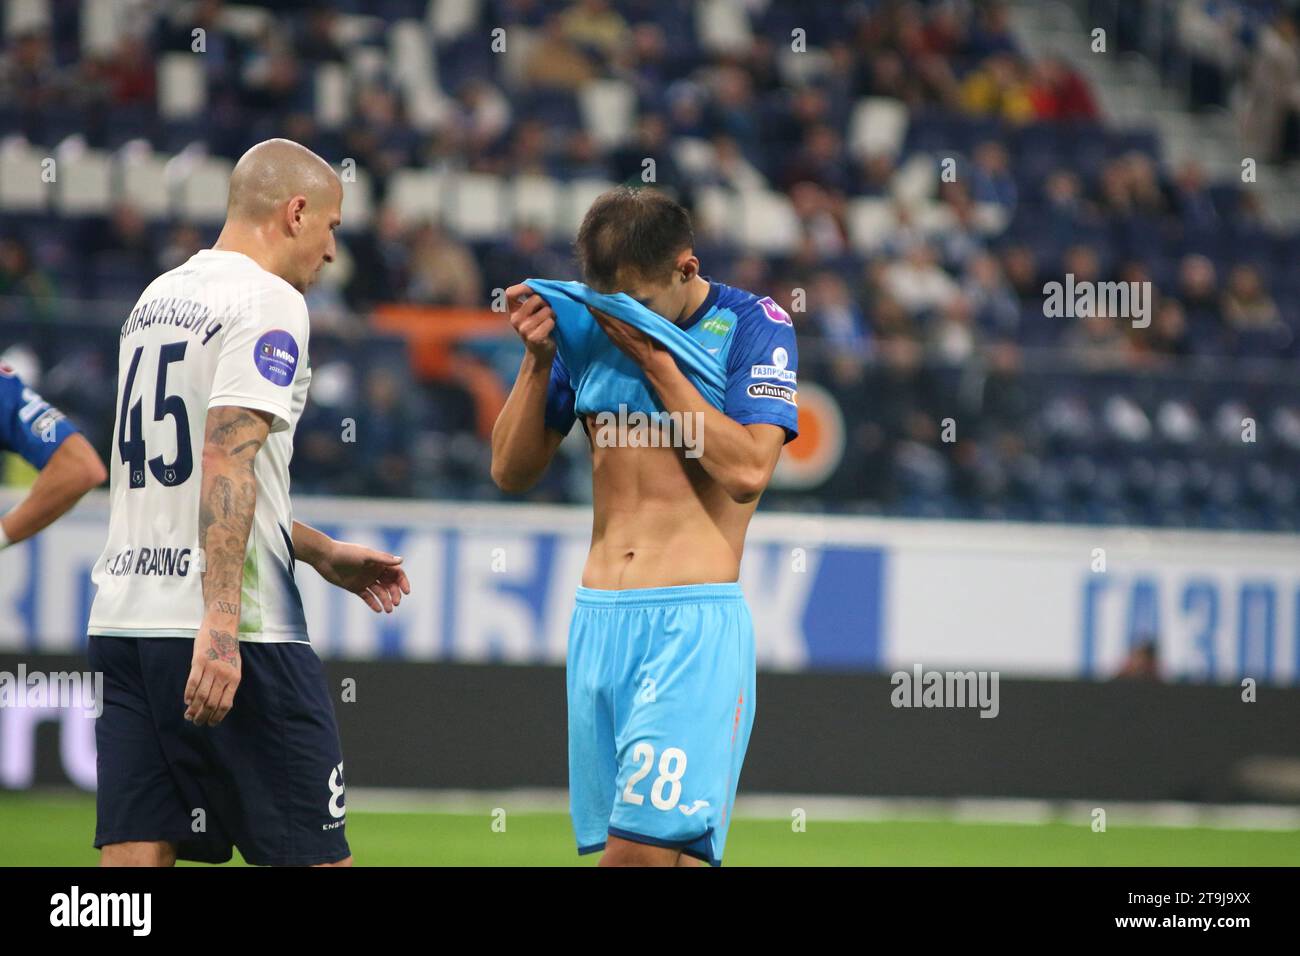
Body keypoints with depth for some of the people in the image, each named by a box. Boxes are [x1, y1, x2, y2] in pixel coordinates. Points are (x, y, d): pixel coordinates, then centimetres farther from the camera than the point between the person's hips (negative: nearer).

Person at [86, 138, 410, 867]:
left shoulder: (157, 299, 19)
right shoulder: (269, 301, -7)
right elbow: (227, 460, -19)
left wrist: (321, 552, 35)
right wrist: (220, 627, -25)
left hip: (123, 614, 8)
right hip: (238, 630, -8)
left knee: (134, 856, 3)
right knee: (312, 853, 0)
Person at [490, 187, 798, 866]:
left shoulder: (751, 326, -1)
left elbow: (747, 471, -14)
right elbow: (511, 472, 13)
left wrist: (652, 359, -12)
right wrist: (539, 358, -1)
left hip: (694, 623, -5)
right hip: (597, 619, 5)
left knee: (643, 848, -18)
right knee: (624, 848, 2)